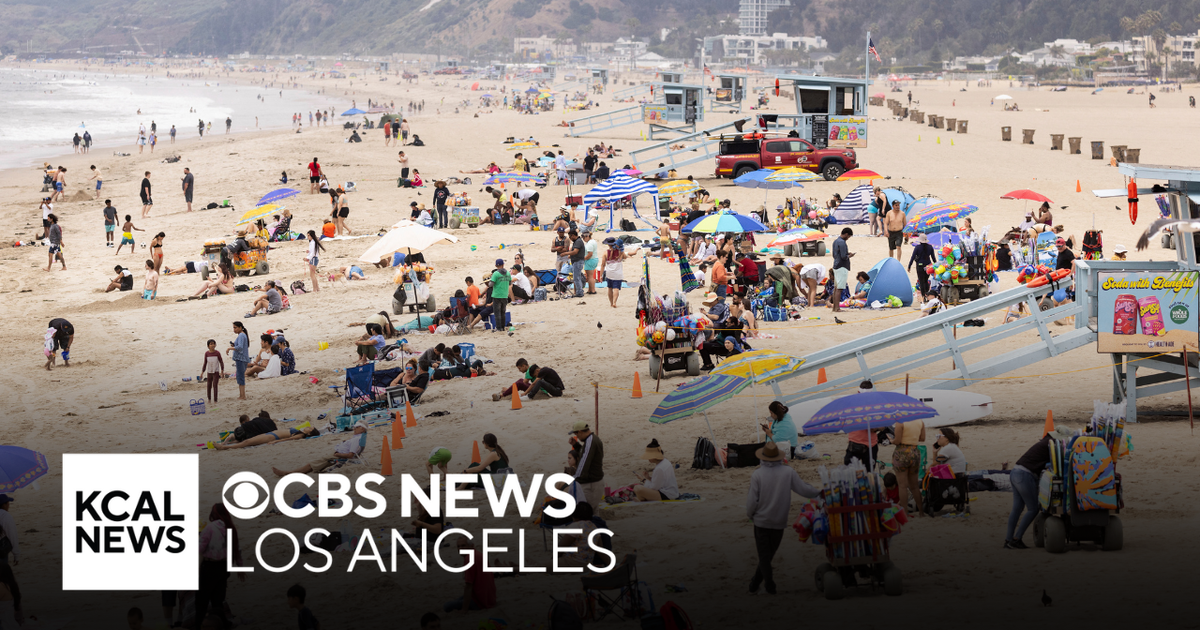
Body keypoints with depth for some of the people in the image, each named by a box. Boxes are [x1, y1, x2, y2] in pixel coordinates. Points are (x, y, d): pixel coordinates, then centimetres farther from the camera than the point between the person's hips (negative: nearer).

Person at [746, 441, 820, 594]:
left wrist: (749, 514, 7)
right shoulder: (788, 472, -10)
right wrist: (820, 493, 11)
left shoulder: (757, 475, -14)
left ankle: (770, 584, 2)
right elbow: (803, 489, -6)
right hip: (779, 521, 2)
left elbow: (752, 500, -12)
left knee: (763, 555, 8)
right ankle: (755, 583, 20)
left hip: (761, 521, -2)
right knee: (769, 554, 16)